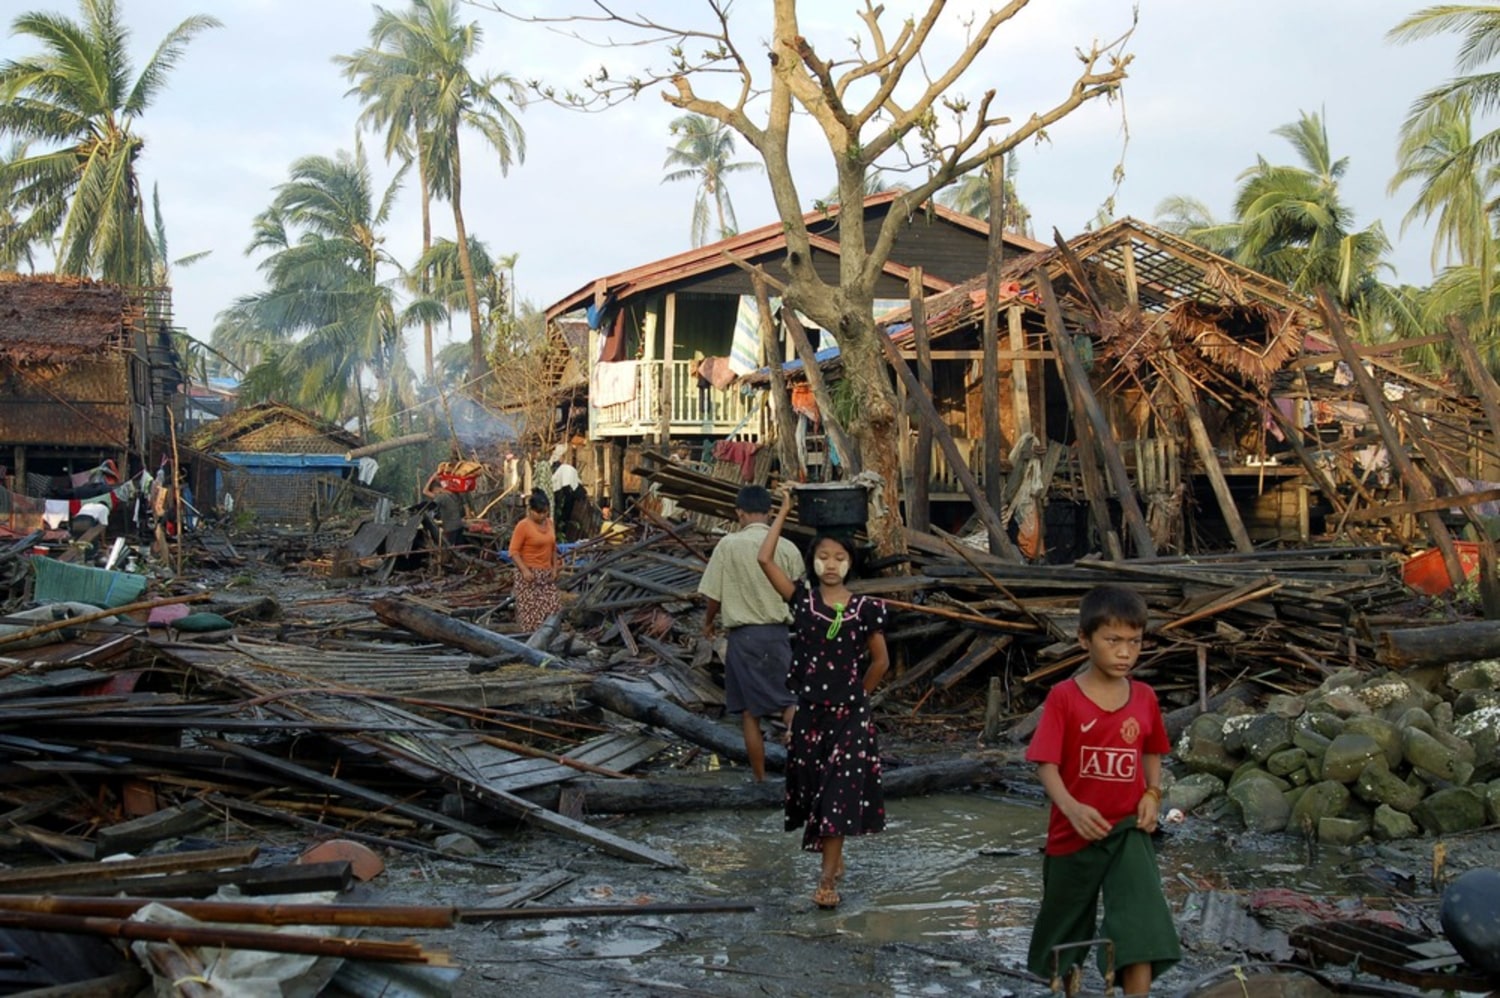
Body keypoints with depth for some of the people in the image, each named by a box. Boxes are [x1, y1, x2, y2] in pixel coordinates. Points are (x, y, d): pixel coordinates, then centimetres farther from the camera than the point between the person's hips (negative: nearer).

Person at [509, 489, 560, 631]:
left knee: (550, 610, 2)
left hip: (547, 574, 6)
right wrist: (524, 570, -22)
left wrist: (554, 568, 9)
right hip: (529, 574, -6)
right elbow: (513, 551, -13)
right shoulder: (523, 525, -12)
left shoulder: (549, 523, 8)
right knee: (530, 610, -8)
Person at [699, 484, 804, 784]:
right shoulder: (787, 548, -1)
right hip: (779, 634, 2)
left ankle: (759, 779, 15)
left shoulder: (728, 545, -7)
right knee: (789, 703, 6)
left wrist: (708, 622, 17)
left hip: (743, 636, -1)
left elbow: (713, 595, -3)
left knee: (749, 713, 8)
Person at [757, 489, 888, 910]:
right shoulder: (803, 599, -2)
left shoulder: (865, 609, -4)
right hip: (809, 711, 2)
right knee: (812, 789, 11)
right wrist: (783, 513, -7)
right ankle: (835, 858, 33)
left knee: (839, 794, -5)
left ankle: (828, 879, 0)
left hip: (849, 716, -2)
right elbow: (765, 559, -12)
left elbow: (880, 661, 7)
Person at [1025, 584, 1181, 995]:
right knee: (1065, 923, 18)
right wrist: (1071, 807, -31)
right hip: (1074, 830, -1)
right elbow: (1046, 763, -15)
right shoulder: (1063, 697, -13)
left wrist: (1153, 794, -5)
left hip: (1128, 829, 1)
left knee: (1142, 926, -15)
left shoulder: (1144, 698, -2)